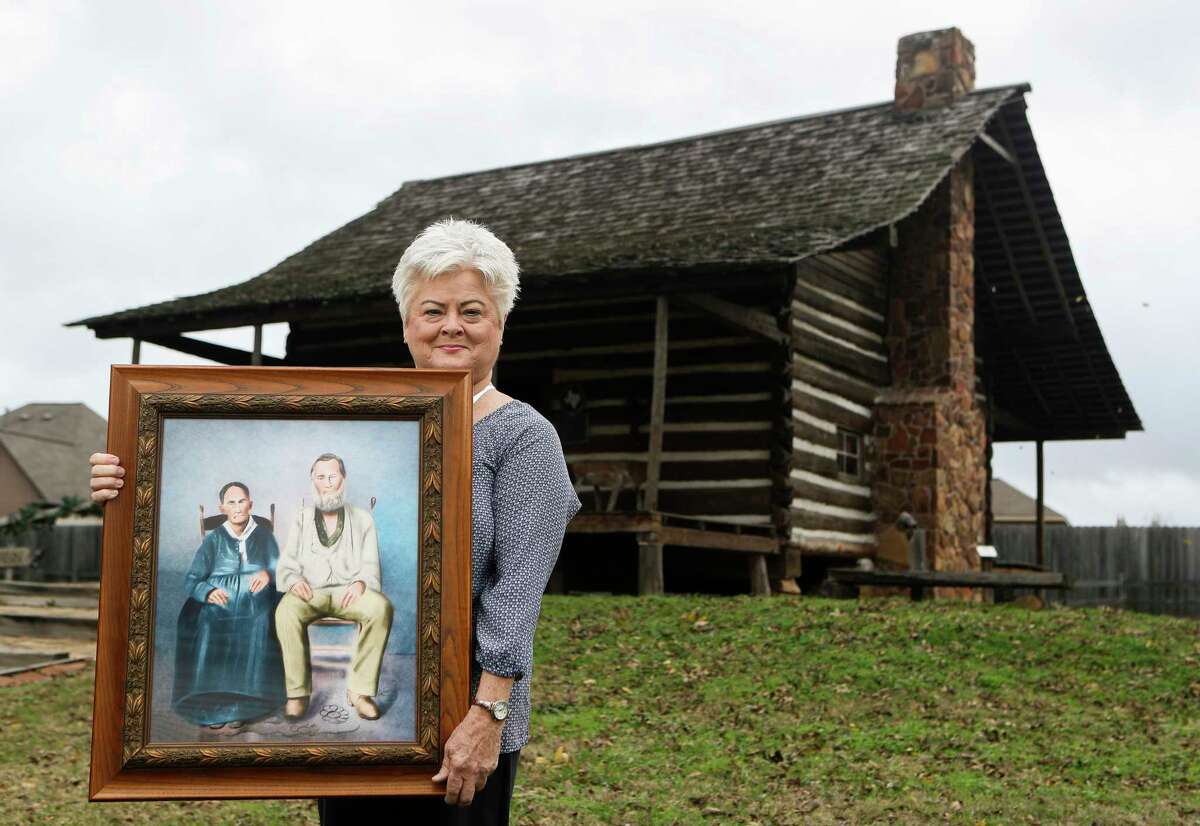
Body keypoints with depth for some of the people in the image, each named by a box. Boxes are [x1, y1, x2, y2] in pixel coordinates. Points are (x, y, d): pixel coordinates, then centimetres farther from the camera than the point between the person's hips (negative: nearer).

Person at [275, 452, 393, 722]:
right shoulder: (301, 518, 20)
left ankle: (360, 690, -27)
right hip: (309, 590, 0)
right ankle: (298, 692, -25)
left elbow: (370, 563, 11)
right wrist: (294, 581, -11)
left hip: (348, 591, 0)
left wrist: (361, 582, -13)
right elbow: (287, 563, 13)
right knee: (286, 612, -36)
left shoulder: (362, 518, 18)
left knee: (381, 608, -34)